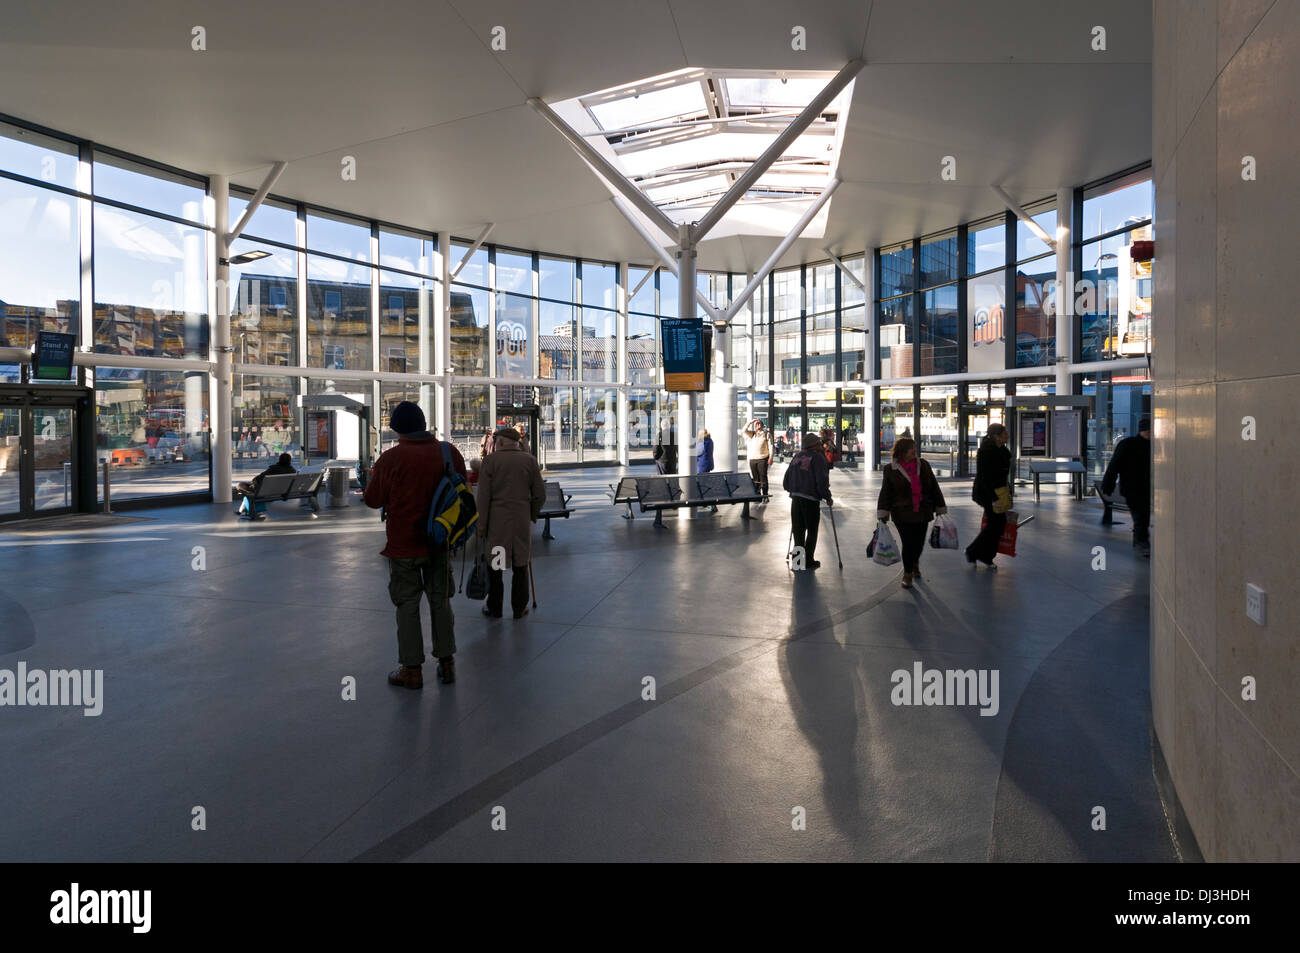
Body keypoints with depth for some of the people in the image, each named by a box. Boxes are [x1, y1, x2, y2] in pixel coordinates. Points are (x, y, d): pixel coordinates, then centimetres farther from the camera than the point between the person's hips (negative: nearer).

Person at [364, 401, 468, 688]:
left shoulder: (391, 458, -13)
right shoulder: (450, 452, -2)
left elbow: (373, 500, -4)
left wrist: (372, 476, 16)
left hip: (403, 544, -4)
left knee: (407, 605, 6)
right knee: (441, 600, 14)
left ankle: (412, 669, 11)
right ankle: (446, 663, 19)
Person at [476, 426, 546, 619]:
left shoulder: (490, 461, -4)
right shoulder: (530, 460, 2)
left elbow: (483, 497, -8)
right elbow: (540, 495, 3)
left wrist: (481, 527, -4)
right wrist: (531, 515, 19)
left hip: (496, 519, -2)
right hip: (522, 519, 2)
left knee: (494, 564, 9)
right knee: (520, 564, 10)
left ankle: (494, 608, 17)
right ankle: (519, 608, 15)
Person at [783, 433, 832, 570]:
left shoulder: (797, 456, 13)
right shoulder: (818, 457, -7)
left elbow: (786, 480, 15)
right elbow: (821, 481, -14)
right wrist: (828, 497, -3)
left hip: (795, 498, 6)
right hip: (811, 499, -6)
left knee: (798, 529, 13)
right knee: (812, 531, 5)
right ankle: (808, 561, 6)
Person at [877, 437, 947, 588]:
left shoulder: (923, 465, 4)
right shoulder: (890, 469, -3)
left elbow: (934, 488, 10)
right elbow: (885, 492, -2)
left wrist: (940, 508, 11)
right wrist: (883, 513, -7)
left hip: (922, 513, 3)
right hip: (902, 514, -3)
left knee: (919, 543, 11)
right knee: (908, 544, -6)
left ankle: (915, 563, 43)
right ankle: (907, 573, 14)